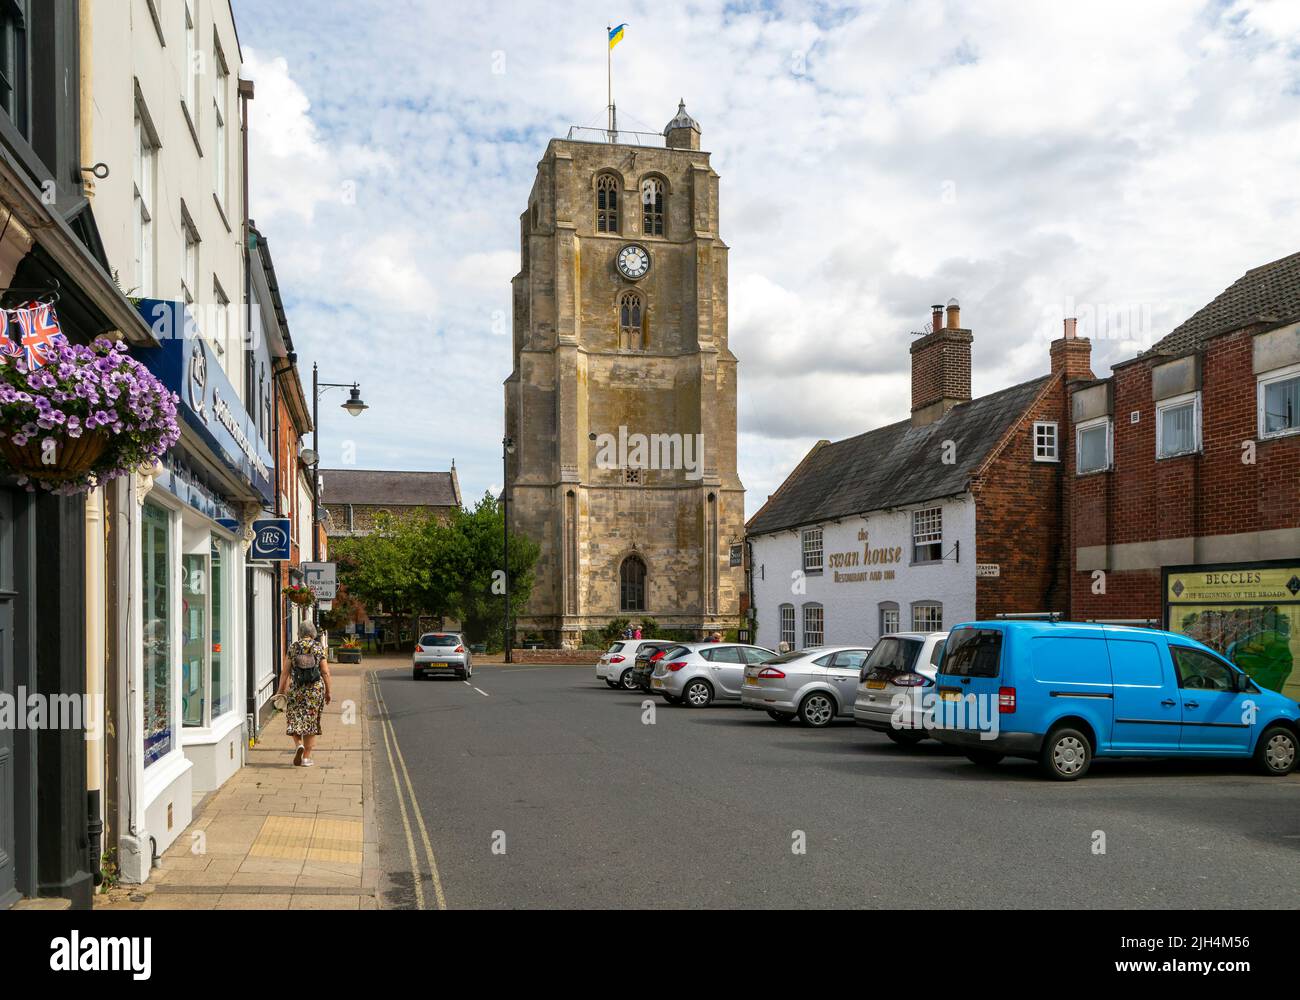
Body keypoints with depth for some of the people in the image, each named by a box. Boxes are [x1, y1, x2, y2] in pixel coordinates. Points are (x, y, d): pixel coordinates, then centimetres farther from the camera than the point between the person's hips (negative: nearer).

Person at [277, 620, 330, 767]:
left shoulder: (293, 647, 0)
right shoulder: (319, 648, 0)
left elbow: (286, 671, -2)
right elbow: (325, 672, -1)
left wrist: (281, 689, 5)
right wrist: (328, 692, 7)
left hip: (296, 689, 0)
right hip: (316, 689, 0)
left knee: (295, 720, 14)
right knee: (311, 721, 8)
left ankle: (298, 744, -11)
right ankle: (306, 758, 9)